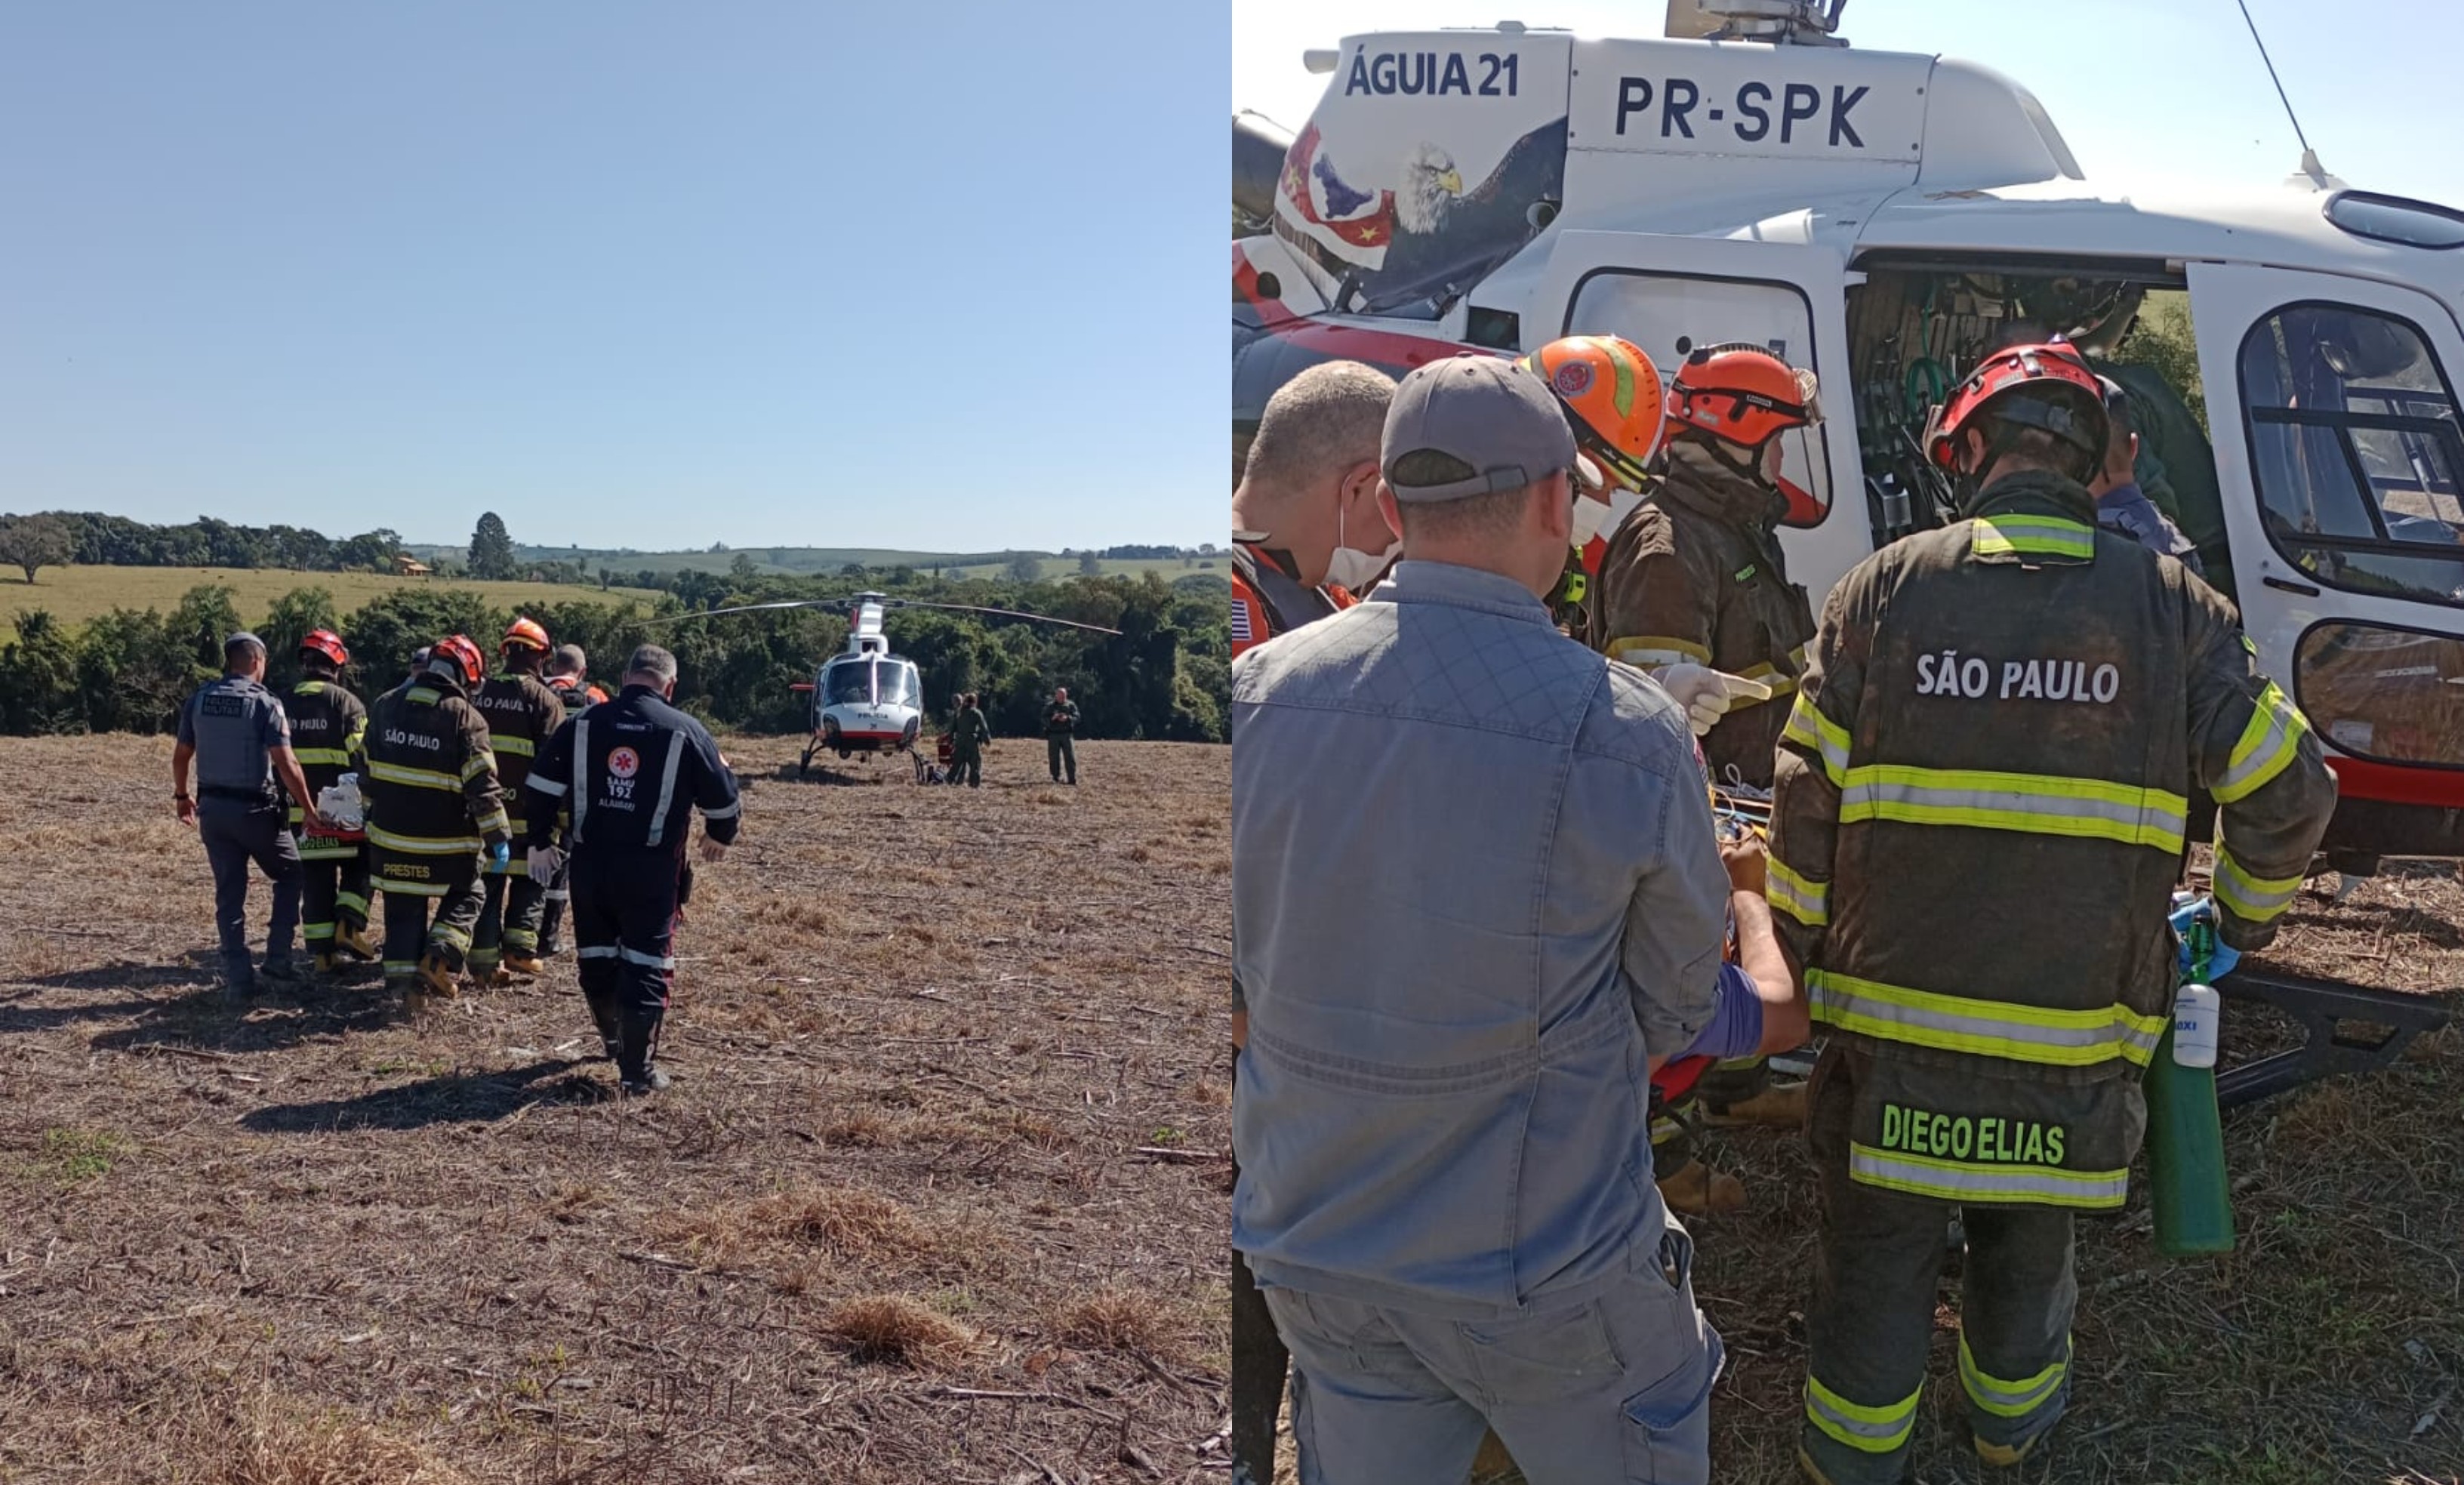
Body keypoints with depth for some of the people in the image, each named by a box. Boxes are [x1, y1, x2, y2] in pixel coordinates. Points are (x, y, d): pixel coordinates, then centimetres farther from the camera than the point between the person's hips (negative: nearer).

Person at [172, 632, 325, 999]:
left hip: (212, 807, 5)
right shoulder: (264, 703, -13)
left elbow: (181, 755, 10)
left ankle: (238, 978, 10)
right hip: (255, 809, -5)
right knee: (290, 875, 16)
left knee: (229, 893, 10)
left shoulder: (199, 699, 3)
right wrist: (308, 808, -12)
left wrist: (181, 796, 26)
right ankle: (278, 957, 9)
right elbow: (286, 763, -18)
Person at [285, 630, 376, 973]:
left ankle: (323, 952, 8)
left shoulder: (283, 706, 8)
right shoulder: (346, 703, -8)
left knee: (315, 879, 8)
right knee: (359, 866, 15)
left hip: (301, 812, 4)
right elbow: (362, 757, -13)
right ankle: (349, 925, -3)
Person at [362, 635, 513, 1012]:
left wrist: (372, 813, 26)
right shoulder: (464, 716, -14)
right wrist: (499, 835, -11)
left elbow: (369, 769, 14)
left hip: (391, 833, 4)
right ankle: (440, 956, -4)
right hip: (446, 839, -4)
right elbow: (482, 783, -16)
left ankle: (406, 980, 7)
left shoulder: (385, 706, 4)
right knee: (466, 896, 16)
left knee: (403, 908, 13)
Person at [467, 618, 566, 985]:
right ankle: (519, 946, 0)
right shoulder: (543, 699, -7)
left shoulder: (478, 695, 8)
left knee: (487, 882, 11)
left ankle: (484, 959, 10)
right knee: (530, 881, 12)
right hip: (526, 810, -4)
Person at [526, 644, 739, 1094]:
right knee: (647, 965, 2)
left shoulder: (583, 723, 4)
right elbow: (723, 797, 1)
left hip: (590, 866, 4)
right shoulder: (685, 731, -5)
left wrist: (540, 842, 17)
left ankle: (614, 1039, 40)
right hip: (651, 871, -3)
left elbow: (542, 784, 5)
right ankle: (638, 1069, 1)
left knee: (596, 957, 20)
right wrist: (720, 836, 21)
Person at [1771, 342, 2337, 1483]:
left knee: (1878, 1259, 16)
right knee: (2025, 1247, 25)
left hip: (1890, 1021, -1)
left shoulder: (1883, 587, -5)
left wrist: (1800, 967, 7)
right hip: (2076, 1036, 2)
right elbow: (2289, 791, -2)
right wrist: (2247, 918, 17)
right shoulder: (2171, 604, -3)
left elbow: (1805, 808, -6)